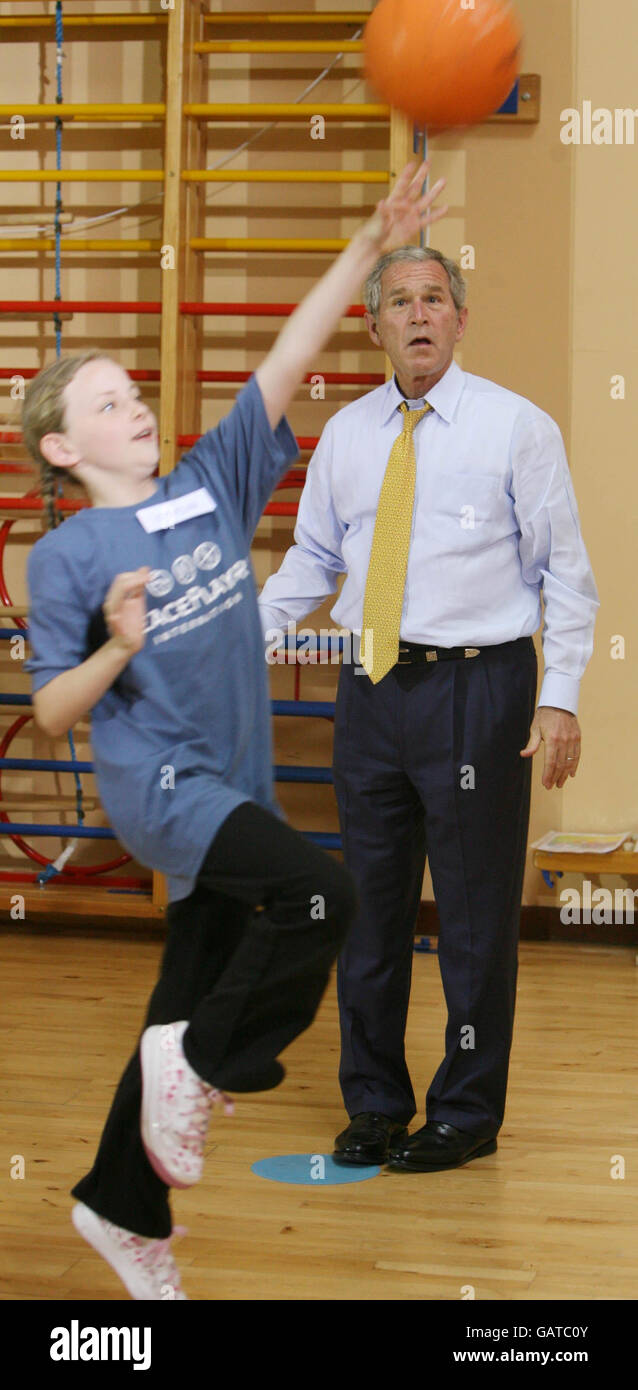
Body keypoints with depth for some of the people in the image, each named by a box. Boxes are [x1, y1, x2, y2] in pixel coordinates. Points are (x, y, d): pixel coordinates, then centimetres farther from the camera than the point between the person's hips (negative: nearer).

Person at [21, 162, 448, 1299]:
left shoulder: (212, 488, 5)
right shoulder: (66, 556, -8)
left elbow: (289, 358, -1)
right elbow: (52, 711, -7)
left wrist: (372, 245, -7)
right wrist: (117, 652, -25)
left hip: (232, 786, 6)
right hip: (157, 782, -6)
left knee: (192, 996, 13)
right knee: (320, 894, -28)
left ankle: (121, 1205, 29)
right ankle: (202, 1063, -6)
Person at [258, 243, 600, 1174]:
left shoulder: (516, 427, -4)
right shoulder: (347, 433, 8)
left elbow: (565, 572, -4)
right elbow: (313, 557, 17)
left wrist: (560, 700, -11)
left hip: (476, 687, -4)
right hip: (374, 686, 4)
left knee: (476, 912, 2)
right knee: (370, 904, 11)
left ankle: (467, 1114, 15)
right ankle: (374, 1106, 24)